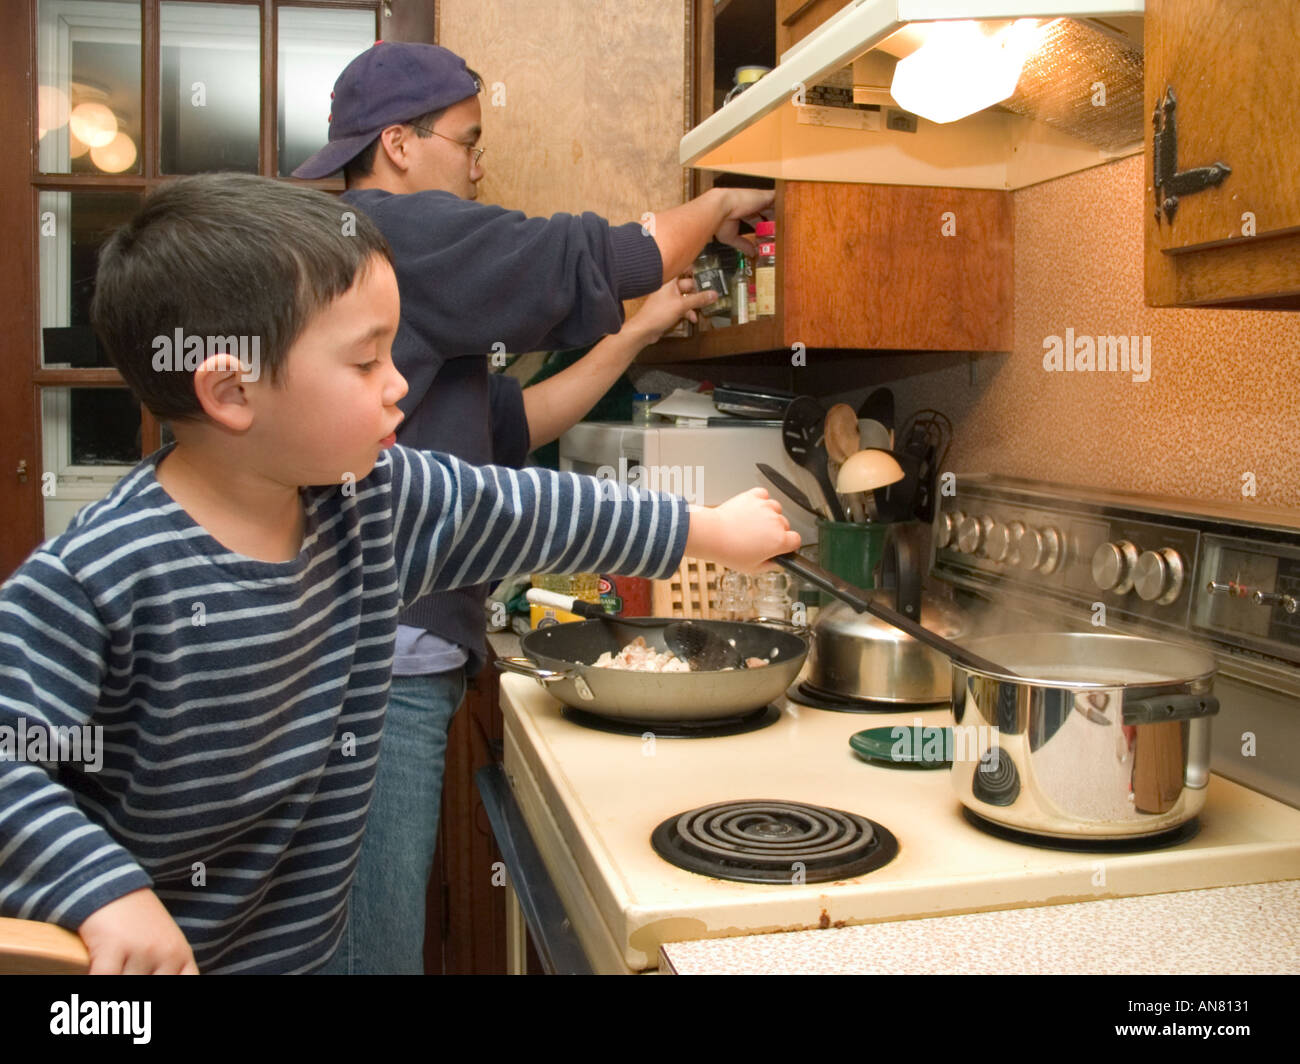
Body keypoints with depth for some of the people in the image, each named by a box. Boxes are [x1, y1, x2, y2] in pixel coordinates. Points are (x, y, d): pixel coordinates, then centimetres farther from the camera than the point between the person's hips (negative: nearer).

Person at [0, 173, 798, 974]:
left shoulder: (378, 499, -7)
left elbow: (533, 511, 1)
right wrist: (106, 893, -34)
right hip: (153, 953, -6)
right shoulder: (95, 577, -25)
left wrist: (711, 530, 9)